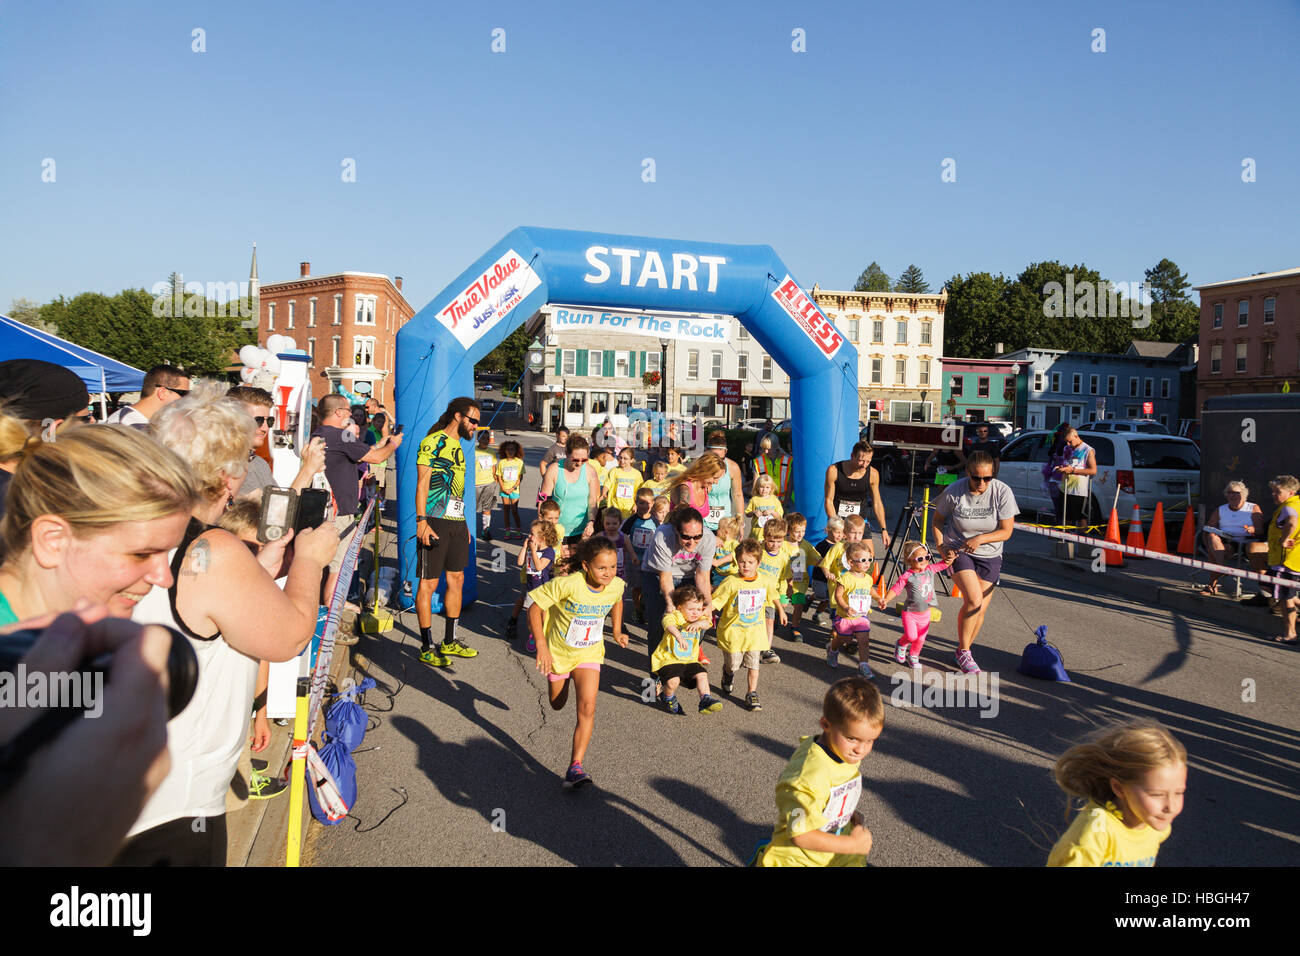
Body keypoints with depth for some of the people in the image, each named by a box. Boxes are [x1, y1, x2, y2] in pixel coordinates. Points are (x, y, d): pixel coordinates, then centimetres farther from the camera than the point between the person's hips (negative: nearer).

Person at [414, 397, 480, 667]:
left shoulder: (458, 446, 19)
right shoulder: (432, 442, -6)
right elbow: (422, 484, -12)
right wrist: (421, 521, -19)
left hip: (456, 522, 9)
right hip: (435, 522, -9)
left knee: (456, 580, 12)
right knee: (428, 584, -3)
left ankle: (449, 642, 23)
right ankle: (427, 648, 5)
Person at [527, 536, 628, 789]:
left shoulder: (617, 586, -17)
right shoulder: (567, 584, -32)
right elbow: (535, 605, -23)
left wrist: (617, 631, 5)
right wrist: (541, 644, -26)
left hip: (589, 654, 1)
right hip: (558, 651, -1)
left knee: (587, 708, -17)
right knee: (557, 705, 22)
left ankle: (575, 766, -12)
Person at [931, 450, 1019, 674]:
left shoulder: (1002, 492, -13)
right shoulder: (954, 492, -14)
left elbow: (1006, 531, -10)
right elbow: (937, 521, 2)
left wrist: (980, 539, -26)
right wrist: (941, 547, -13)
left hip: (989, 555, 2)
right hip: (958, 551, -2)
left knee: (981, 609, 1)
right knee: (974, 598, -20)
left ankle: (963, 651, 24)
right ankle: (964, 652, -2)